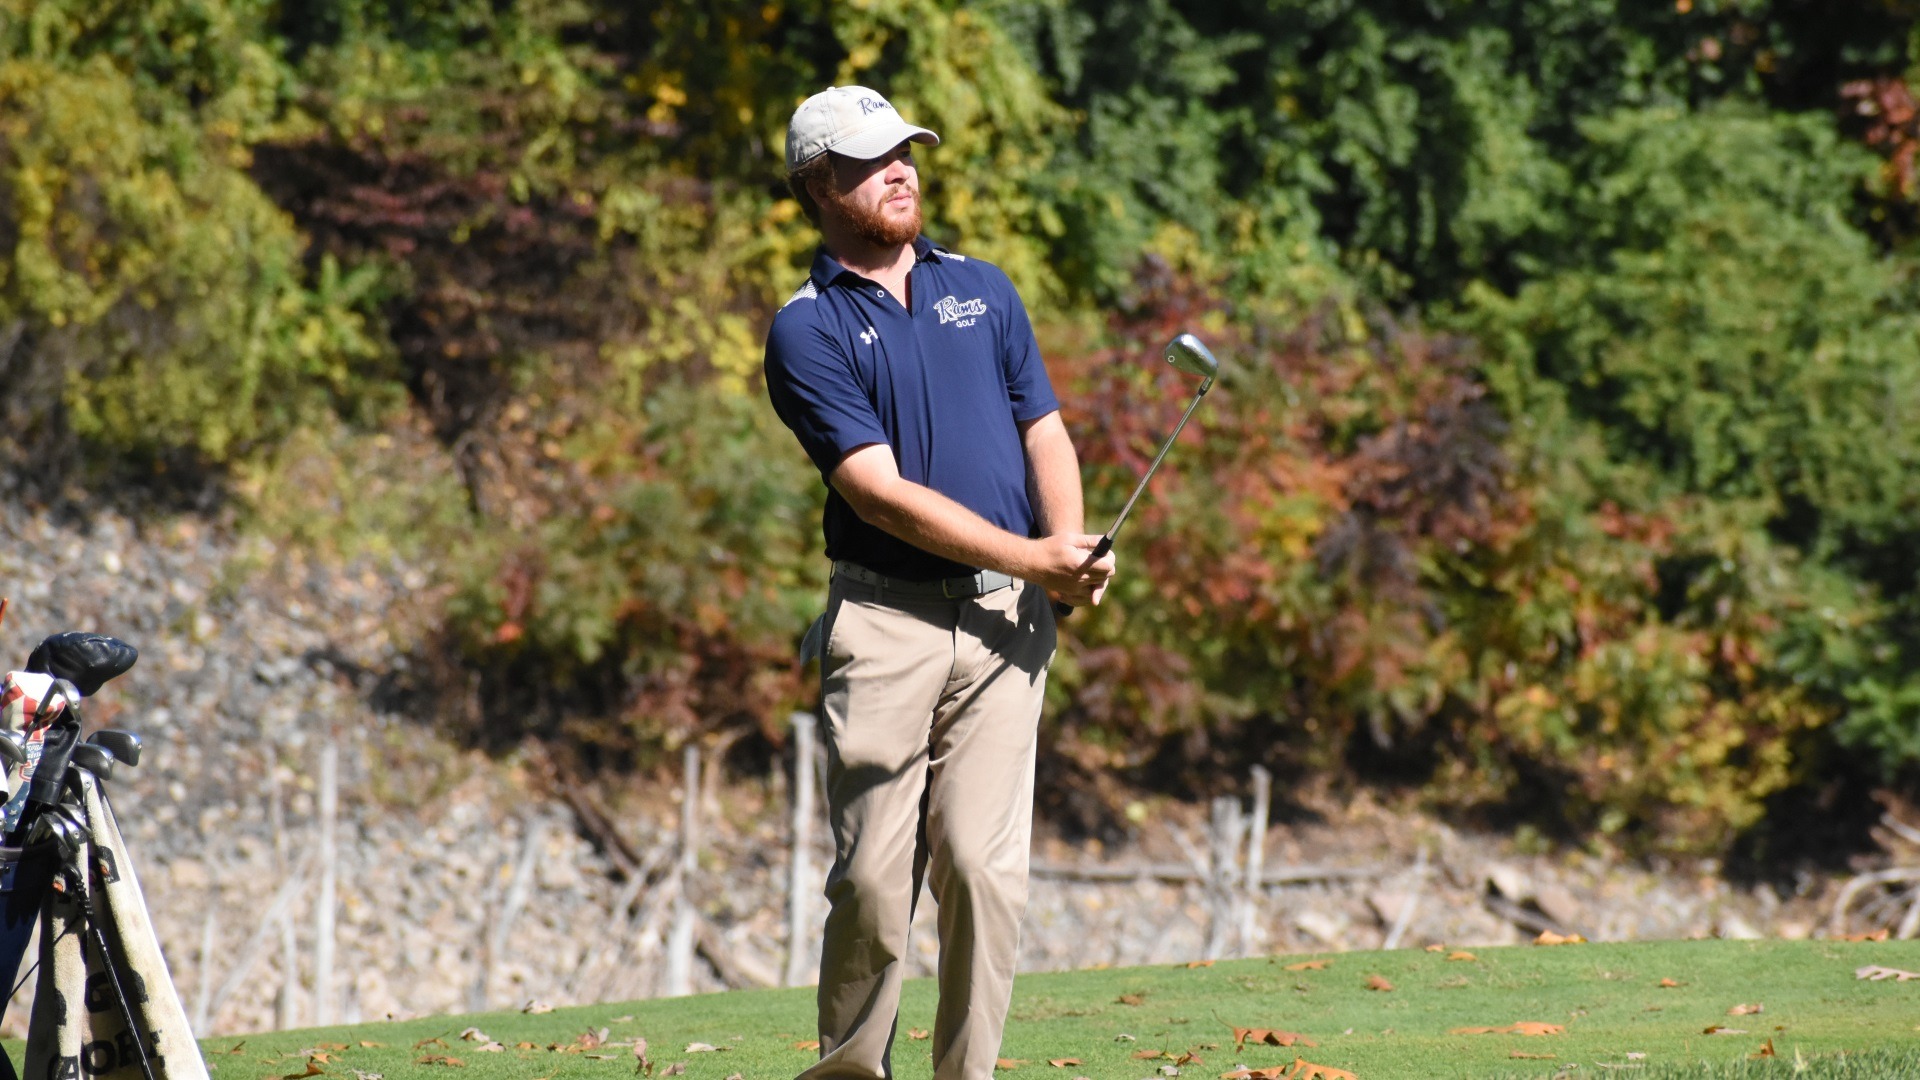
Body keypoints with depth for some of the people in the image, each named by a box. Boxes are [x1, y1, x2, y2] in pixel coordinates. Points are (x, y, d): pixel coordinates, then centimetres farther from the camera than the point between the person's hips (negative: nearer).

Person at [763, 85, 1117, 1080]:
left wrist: (1071, 546, -6)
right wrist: (1030, 557, -13)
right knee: (873, 877, -5)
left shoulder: (982, 289, 17)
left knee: (984, 865, -5)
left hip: (1003, 620, 3)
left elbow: (1044, 430, 14)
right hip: (884, 622, -3)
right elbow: (879, 491, -9)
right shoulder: (806, 332, 0)